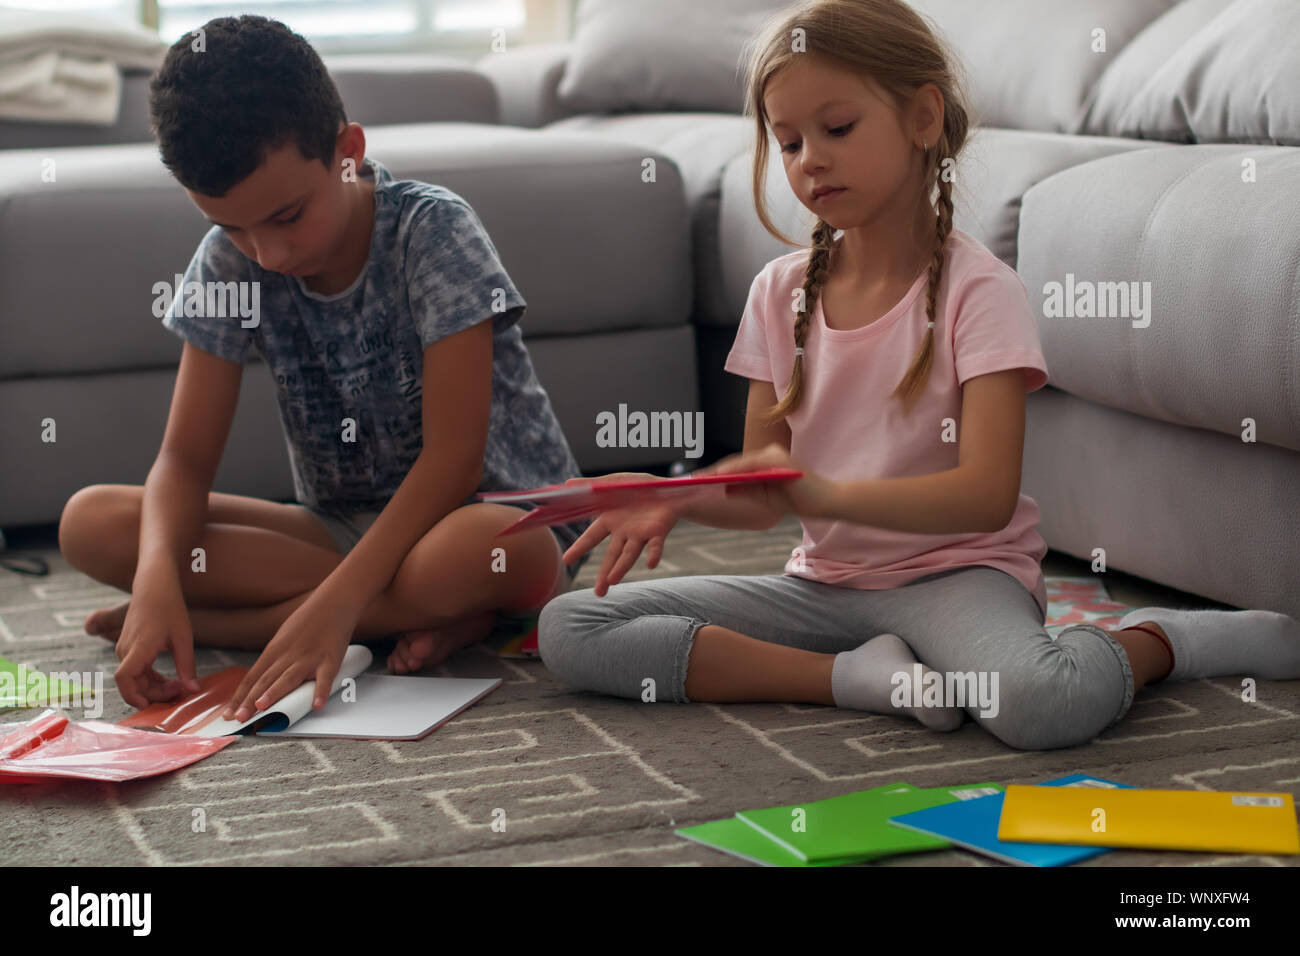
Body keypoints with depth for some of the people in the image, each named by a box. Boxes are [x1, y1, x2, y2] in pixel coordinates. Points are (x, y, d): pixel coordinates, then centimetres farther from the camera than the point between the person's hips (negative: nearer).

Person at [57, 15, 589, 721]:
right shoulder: (229, 262, -5)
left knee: (490, 554, -43)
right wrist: (157, 577, -27)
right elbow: (186, 457, -6)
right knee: (91, 522, -16)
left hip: (495, 510, -5)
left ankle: (228, 623, -21)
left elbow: (454, 455, -23)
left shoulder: (431, 230, -18)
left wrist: (339, 600, -33)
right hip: (343, 526, 5)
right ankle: (418, 614, -21)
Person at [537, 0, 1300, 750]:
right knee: (570, 629, -13)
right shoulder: (781, 293, 6)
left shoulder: (978, 289, -10)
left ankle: (1162, 638, -3)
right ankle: (860, 676, -18)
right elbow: (763, 490, 6)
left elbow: (988, 494, -20)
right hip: (826, 578, 5)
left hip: (956, 572, -5)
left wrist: (827, 494, -35)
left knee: (1044, 704, -40)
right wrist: (673, 502, -16)